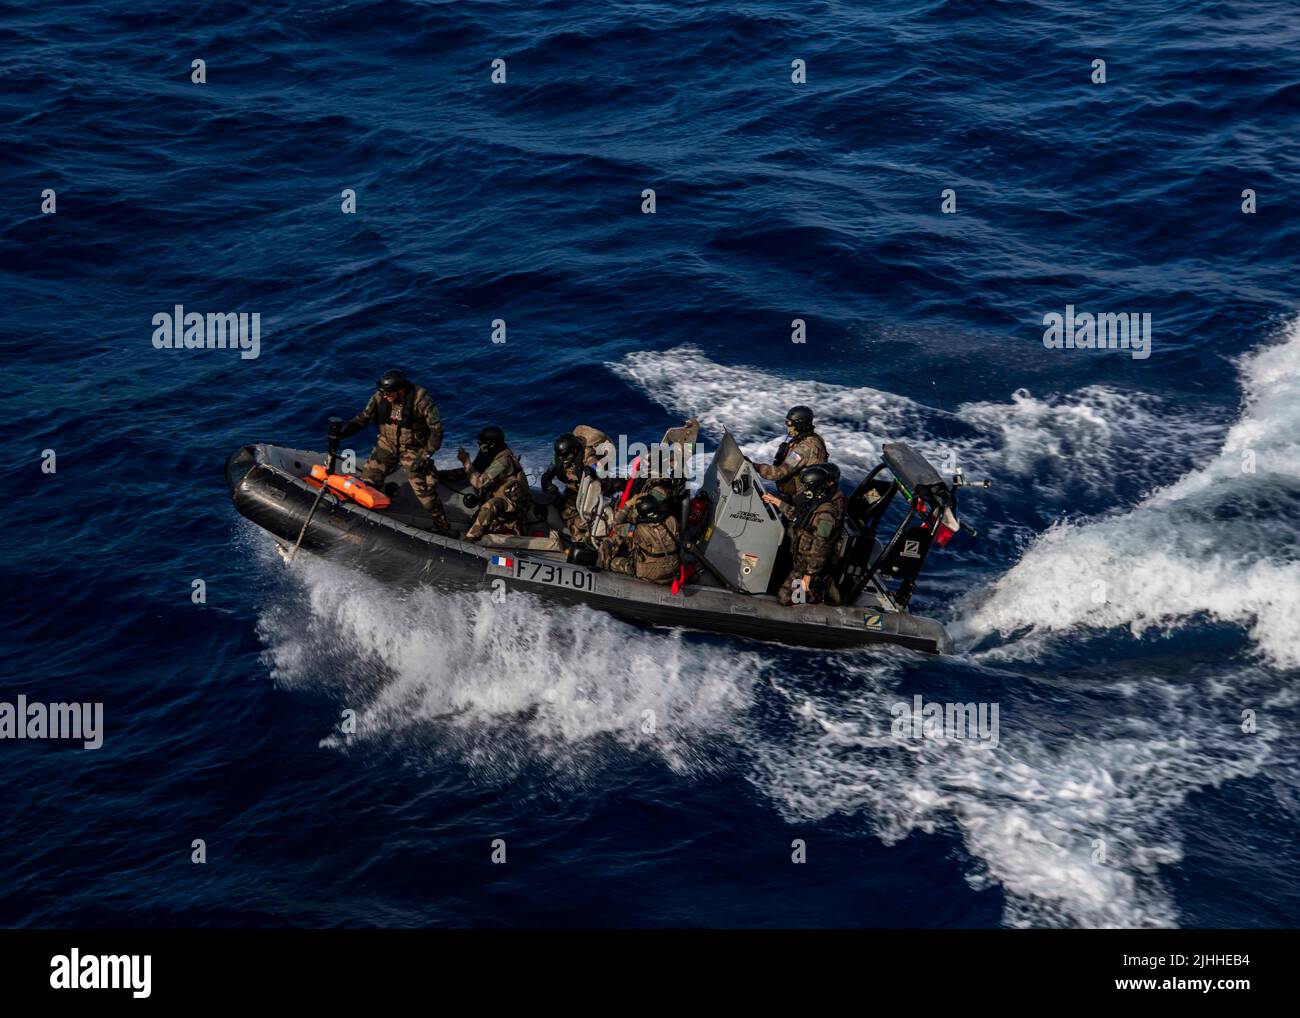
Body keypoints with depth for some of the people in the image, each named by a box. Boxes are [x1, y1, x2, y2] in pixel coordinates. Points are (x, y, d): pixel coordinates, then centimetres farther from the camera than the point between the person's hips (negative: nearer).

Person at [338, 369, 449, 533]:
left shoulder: (421, 400, -26)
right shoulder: (380, 397, -14)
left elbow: (436, 429, -18)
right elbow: (363, 418, -5)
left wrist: (426, 455, -18)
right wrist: (342, 432, -20)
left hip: (413, 449, -4)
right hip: (387, 444, 4)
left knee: (425, 491, -8)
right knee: (368, 480, -3)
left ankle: (443, 530, 5)